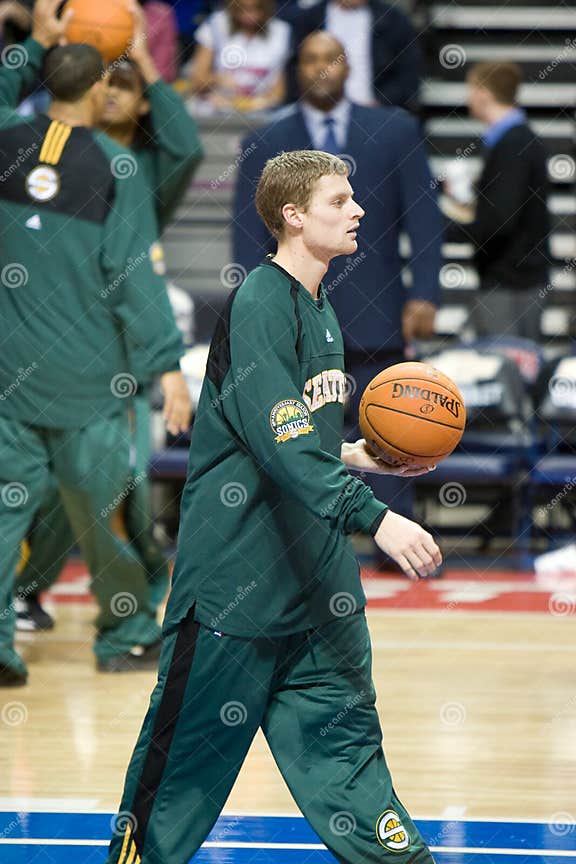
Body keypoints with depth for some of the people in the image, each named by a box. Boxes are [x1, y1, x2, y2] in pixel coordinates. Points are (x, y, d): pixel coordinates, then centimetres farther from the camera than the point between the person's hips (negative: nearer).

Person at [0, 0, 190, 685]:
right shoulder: (116, 168, -9)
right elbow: (132, 274, -12)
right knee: (103, 506, 8)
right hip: (86, 371, -3)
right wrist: (167, 365, -10)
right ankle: (125, 634, 21)